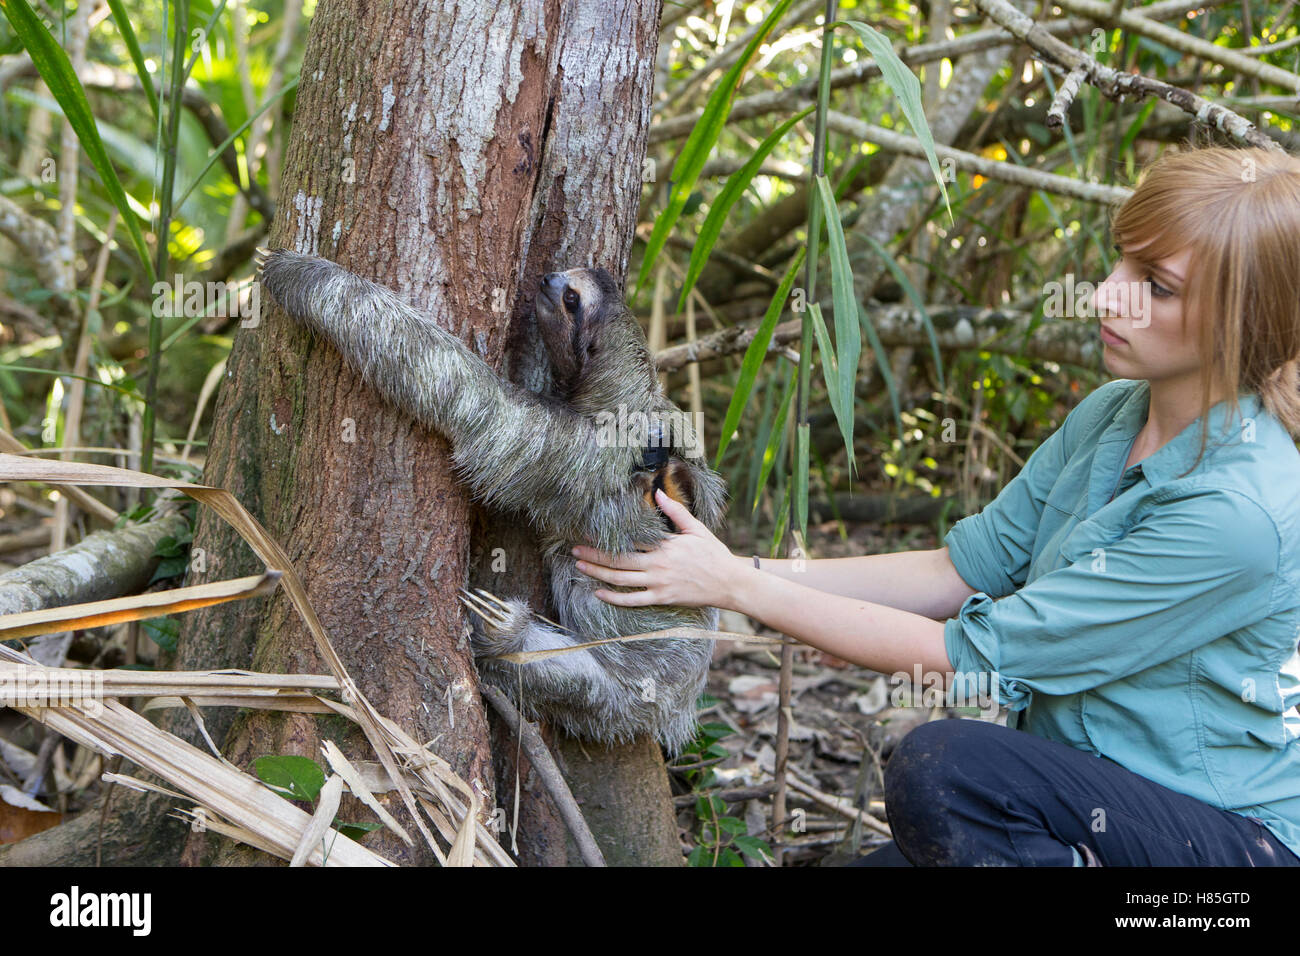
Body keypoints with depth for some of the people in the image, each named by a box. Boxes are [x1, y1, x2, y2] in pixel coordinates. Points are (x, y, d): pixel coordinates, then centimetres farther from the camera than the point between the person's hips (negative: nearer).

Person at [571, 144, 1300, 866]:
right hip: (1082, 800, 6)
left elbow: (968, 655, -24)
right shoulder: (1109, 415, -1)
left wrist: (737, 587, -20)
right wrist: (746, 569, -8)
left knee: (943, 763, -30)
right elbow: (964, 570, 1)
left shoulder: (1239, 511, -27)